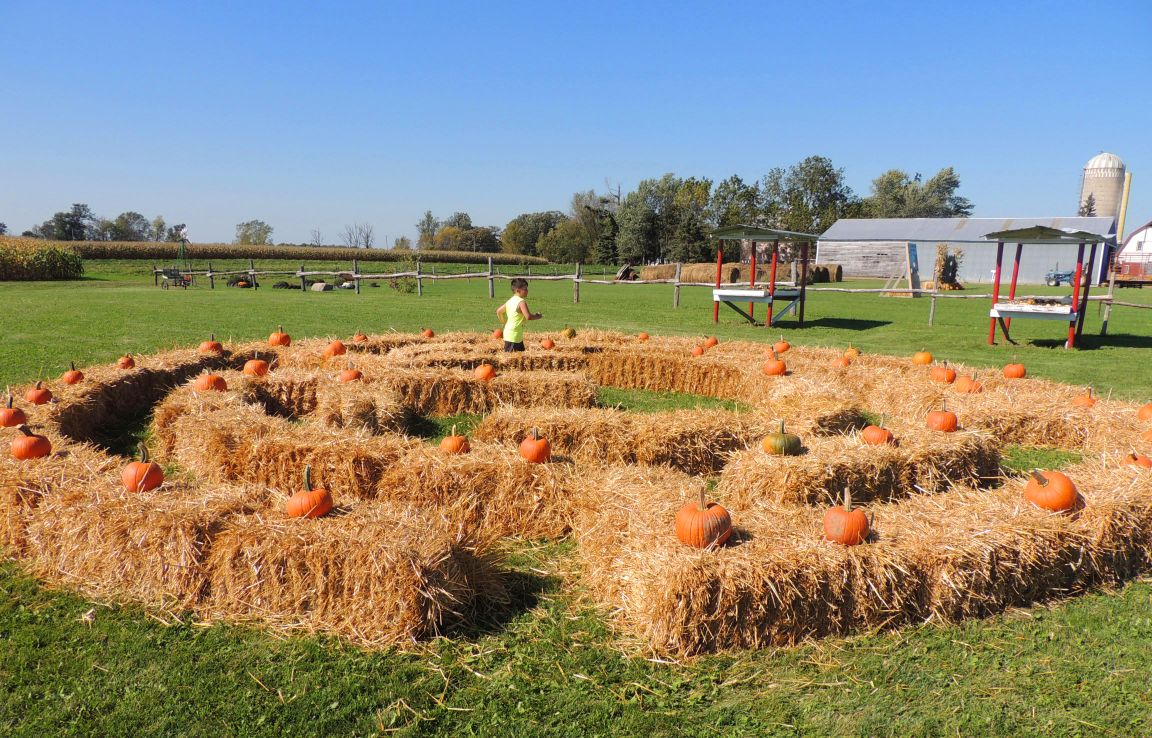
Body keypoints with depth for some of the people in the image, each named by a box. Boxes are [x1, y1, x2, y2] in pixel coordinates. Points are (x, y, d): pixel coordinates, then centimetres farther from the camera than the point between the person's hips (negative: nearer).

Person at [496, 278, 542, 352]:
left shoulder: (510, 301, 10)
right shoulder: (521, 302, -16)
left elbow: (499, 311, 17)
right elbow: (528, 317, -25)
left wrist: (505, 322, 23)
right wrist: (537, 316, -8)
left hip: (508, 333, 10)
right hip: (514, 335, -10)